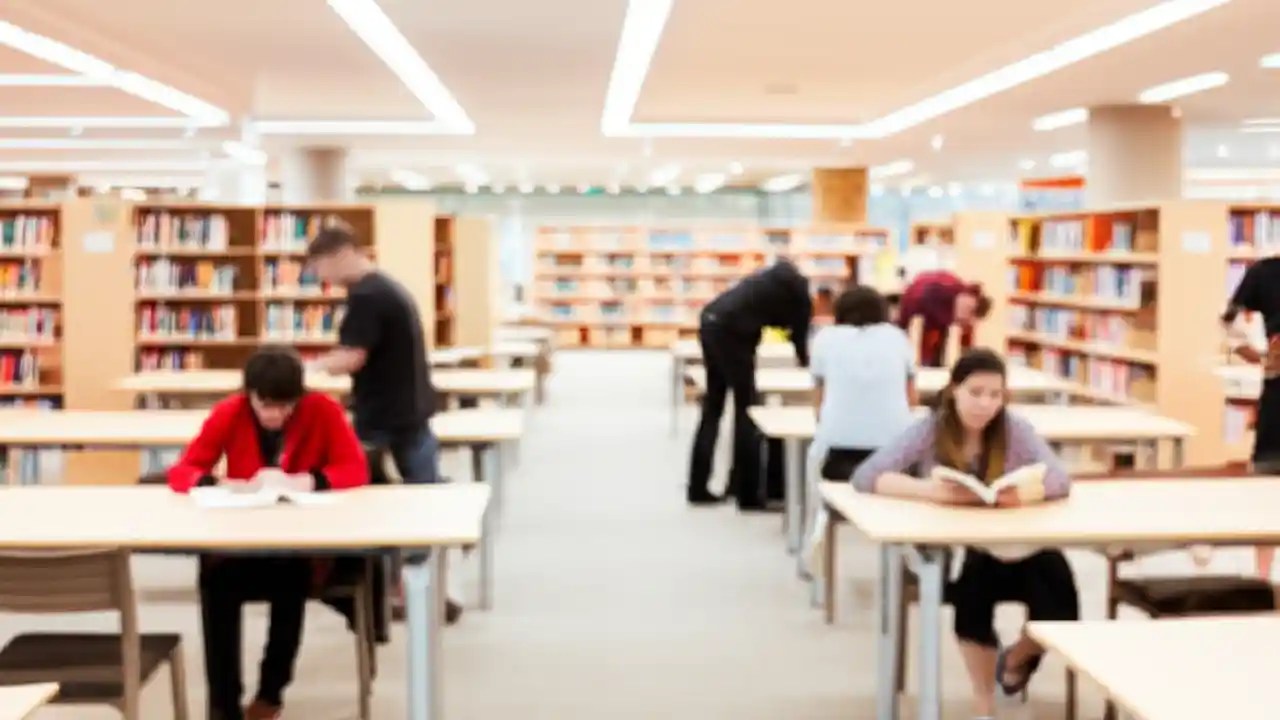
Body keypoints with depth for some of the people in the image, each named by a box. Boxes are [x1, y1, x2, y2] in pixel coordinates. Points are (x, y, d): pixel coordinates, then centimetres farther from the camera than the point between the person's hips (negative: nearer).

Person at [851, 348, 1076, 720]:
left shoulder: (1016, 429, -4)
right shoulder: (929, 430, -9)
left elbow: (1060, 479, -16)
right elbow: (865, 476, -18)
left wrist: (1024, 492, -39)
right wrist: (930, 490, -35)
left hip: (1013, 550, 2)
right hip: (948, 554, -2)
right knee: (974, 583, -34)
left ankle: (1015, 659, 16)